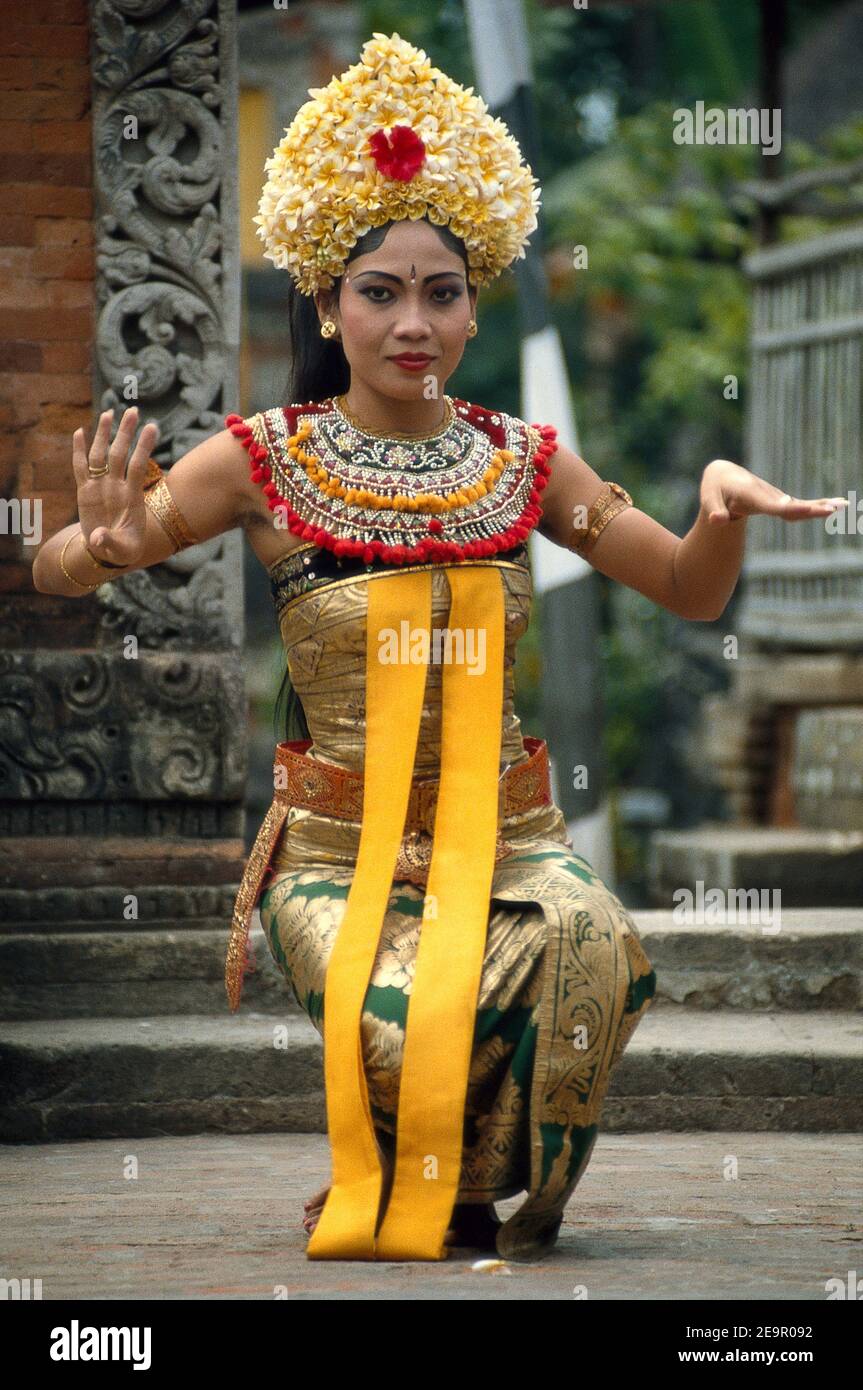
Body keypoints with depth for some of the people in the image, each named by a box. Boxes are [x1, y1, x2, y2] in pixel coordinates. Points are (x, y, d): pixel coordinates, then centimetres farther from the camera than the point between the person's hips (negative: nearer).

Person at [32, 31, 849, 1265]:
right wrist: (106, 542, -30)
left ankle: (467, 1195, -1)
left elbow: (691, 593, 10)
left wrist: (723, 503, -12)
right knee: (401, 1036, -31)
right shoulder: (265, 461, -4)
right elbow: (53, 572, -6)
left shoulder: (521, 462, 5)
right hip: (339, 839, -2)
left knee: (590, 947, -30)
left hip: (505, 828, 3)